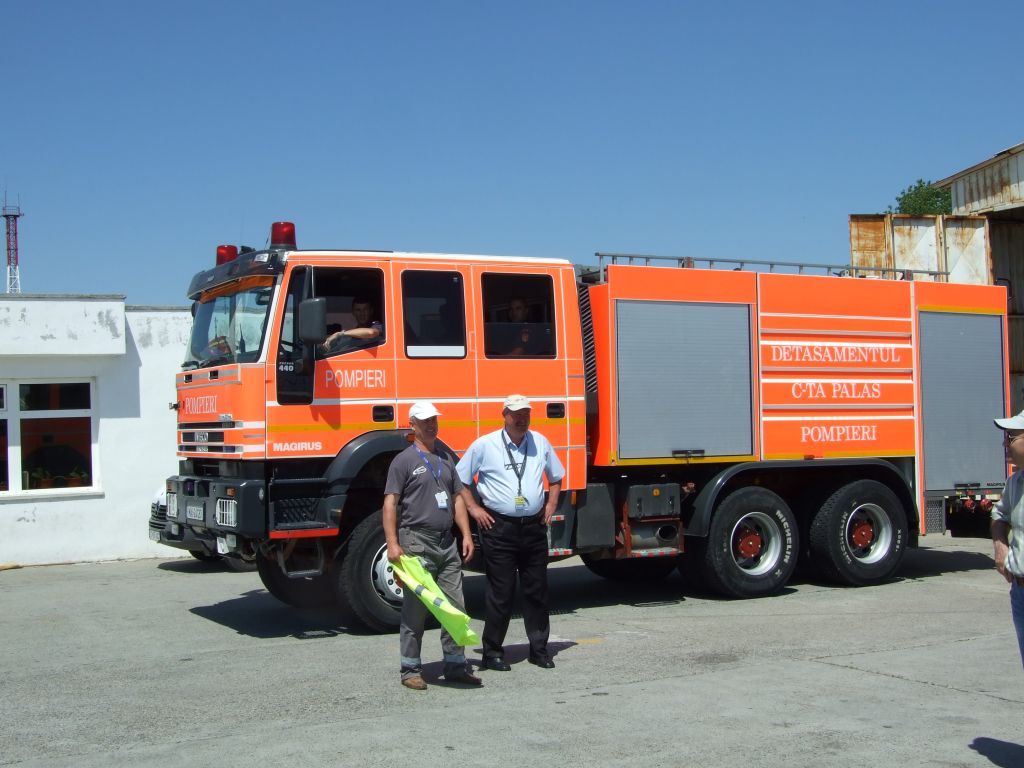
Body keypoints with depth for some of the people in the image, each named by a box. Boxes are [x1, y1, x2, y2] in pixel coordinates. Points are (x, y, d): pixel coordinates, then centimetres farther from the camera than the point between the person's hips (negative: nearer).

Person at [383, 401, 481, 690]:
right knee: (415, 610, -2)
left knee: (455, 607, 6)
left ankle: (455, 665, 14)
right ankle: (411, 670, 5)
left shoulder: (446, 458, 16)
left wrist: (466, 535, 9)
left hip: (447, 542, 6)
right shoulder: (404, 460, -3)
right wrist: (392, 544, -17)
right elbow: (390, 503, -8)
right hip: (417, 540, -6)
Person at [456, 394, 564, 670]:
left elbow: (556, 476, 24)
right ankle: (493, 652, 9)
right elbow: (459, 479, 6)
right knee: (501, 592, -2)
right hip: (499, 528, -4)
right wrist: (473, 508, -1)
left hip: (534, 526, 4)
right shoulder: (484, 445, -2)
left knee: (537, 590, 8)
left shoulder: (540, 442, 9)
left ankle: (539, 649, 18)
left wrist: (551, 505, 13)